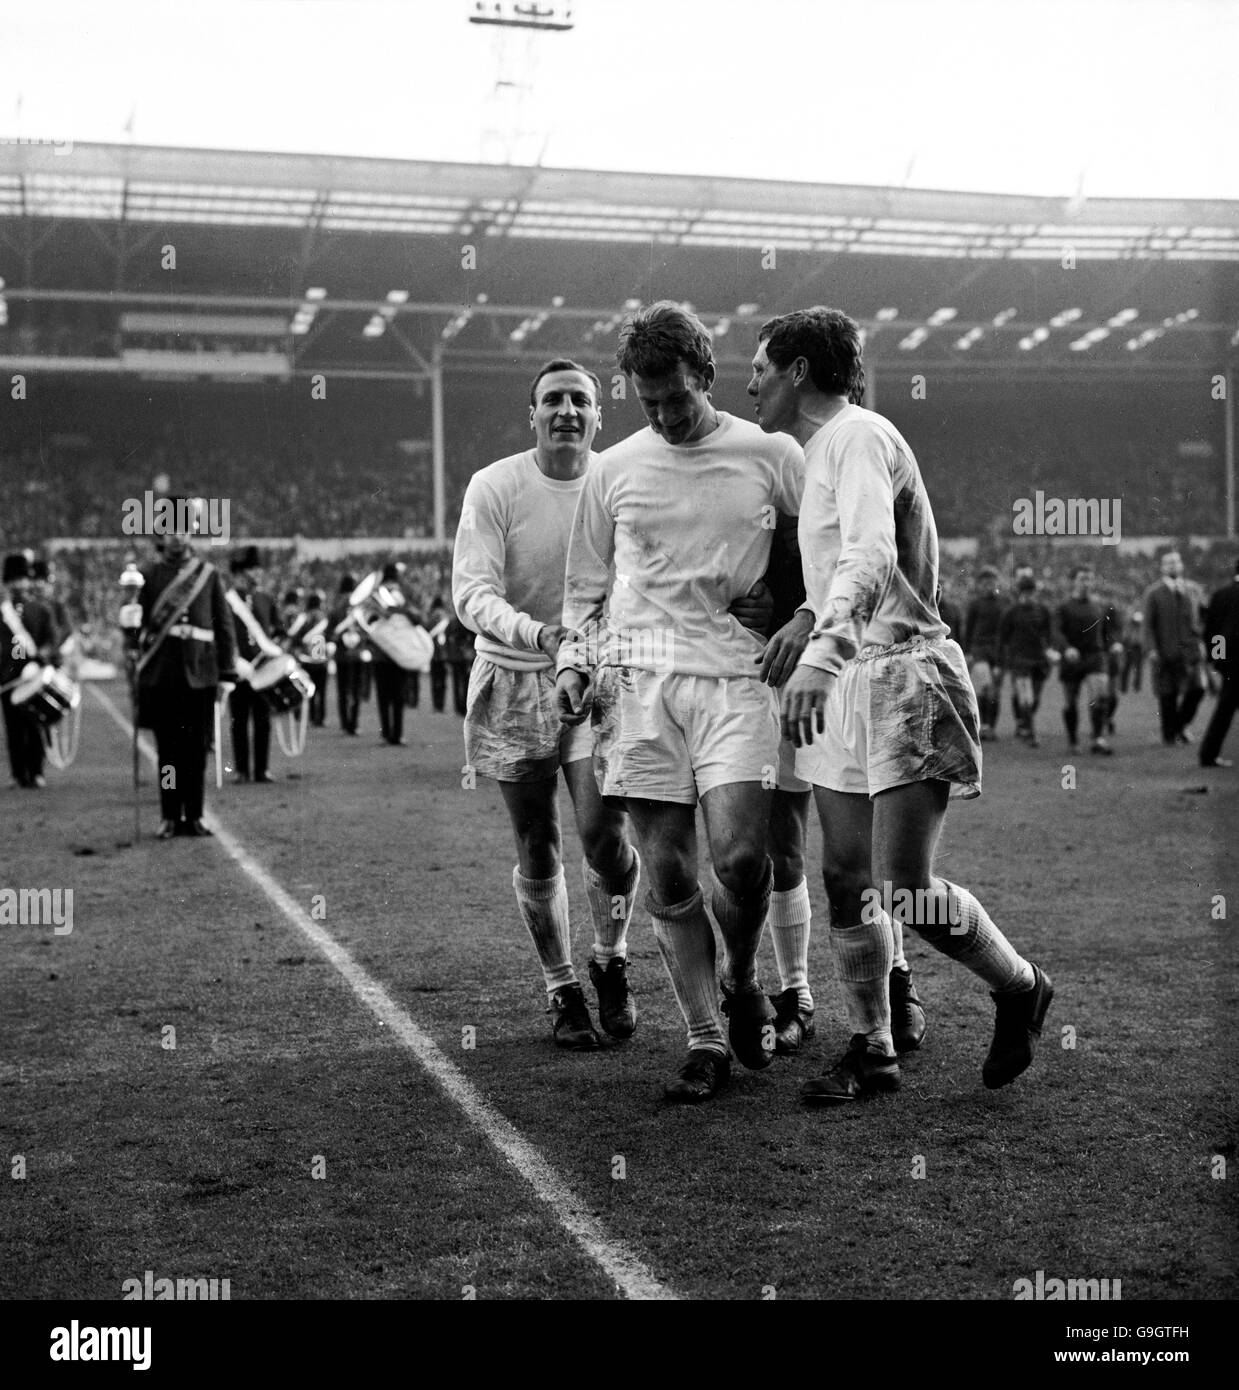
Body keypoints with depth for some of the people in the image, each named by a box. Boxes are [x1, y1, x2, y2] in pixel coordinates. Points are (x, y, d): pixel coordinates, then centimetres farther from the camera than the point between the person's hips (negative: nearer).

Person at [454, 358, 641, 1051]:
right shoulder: (493, 487, -8)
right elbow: (473, 592, -16)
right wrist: (538, 635, -35)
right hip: (516, 683, 0)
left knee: (605, 837, -12)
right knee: (538, 853, 7)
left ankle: (611, 960, 18)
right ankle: (562, 990, 26)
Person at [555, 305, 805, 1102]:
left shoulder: (772, 456, 6)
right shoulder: (615, 469, 12)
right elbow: (586, 582, 19)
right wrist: (574, 661, 5)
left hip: (737, 675, -2)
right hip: (638, 678, 2)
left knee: (739, 853, -16)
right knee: (669, 874, 1)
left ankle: (741, 982, 16)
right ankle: (706, 1043, 12)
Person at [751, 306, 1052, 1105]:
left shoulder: (860, 437, -12)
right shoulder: (820, 450, 18)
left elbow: (869, 557, -30)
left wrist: (822, 654, -43)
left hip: (907, 679, -9)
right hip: (849, 682, 9)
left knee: (903, 888, -10)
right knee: (846, 880, 6)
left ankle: (1020, 988, 14)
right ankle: (873, 1050, 16)